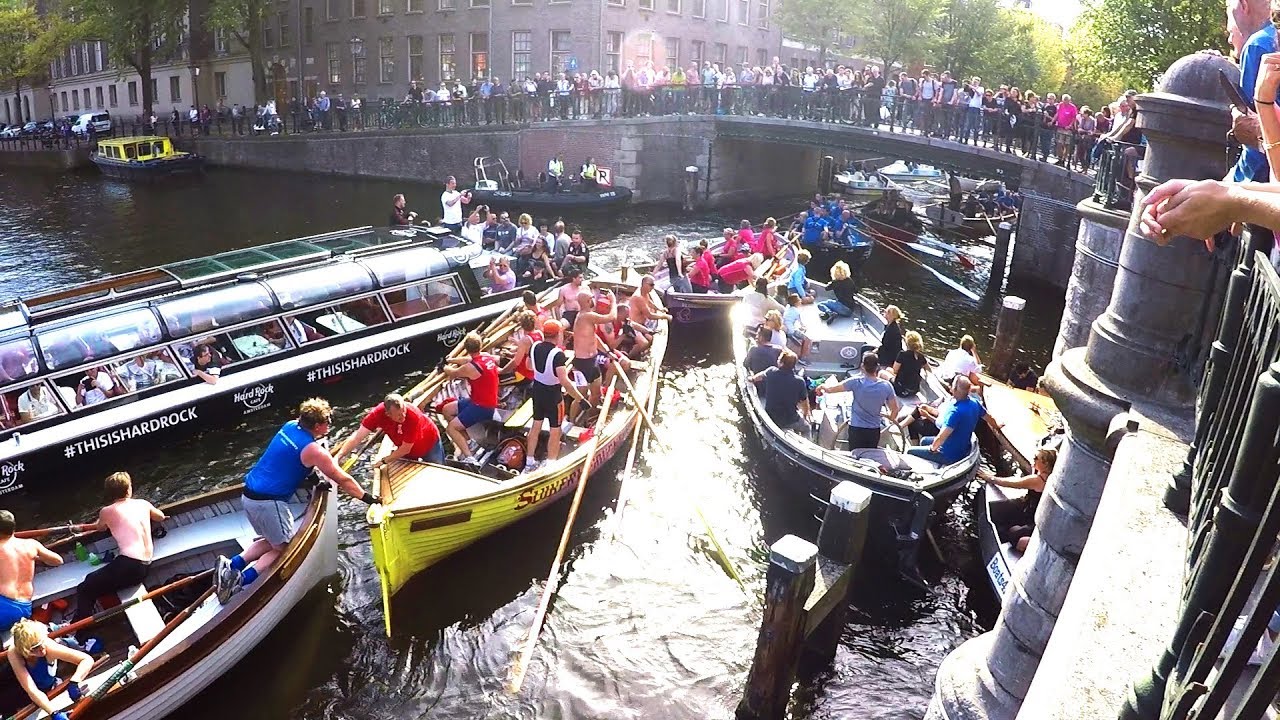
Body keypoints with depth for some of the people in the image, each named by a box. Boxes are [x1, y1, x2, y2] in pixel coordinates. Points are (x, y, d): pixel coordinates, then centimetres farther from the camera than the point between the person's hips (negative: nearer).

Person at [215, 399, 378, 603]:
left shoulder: (290, 426, 7)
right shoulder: (313, 450, -15)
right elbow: (343, 481, -9)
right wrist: (368, 498, 1)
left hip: (248, 495, 8)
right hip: (269, 502, -8)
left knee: (271, 541, 23)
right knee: (283, 549, 4)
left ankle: (232, 565, 8)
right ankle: (242, 579, -12)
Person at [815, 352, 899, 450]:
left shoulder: (856, 382, -14)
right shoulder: (886, 386, -6)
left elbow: (830, 389, -9)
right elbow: (895, 410, 1)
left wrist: (822, 386, 13)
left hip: (856, 429, -2)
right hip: (874, 430, 2)